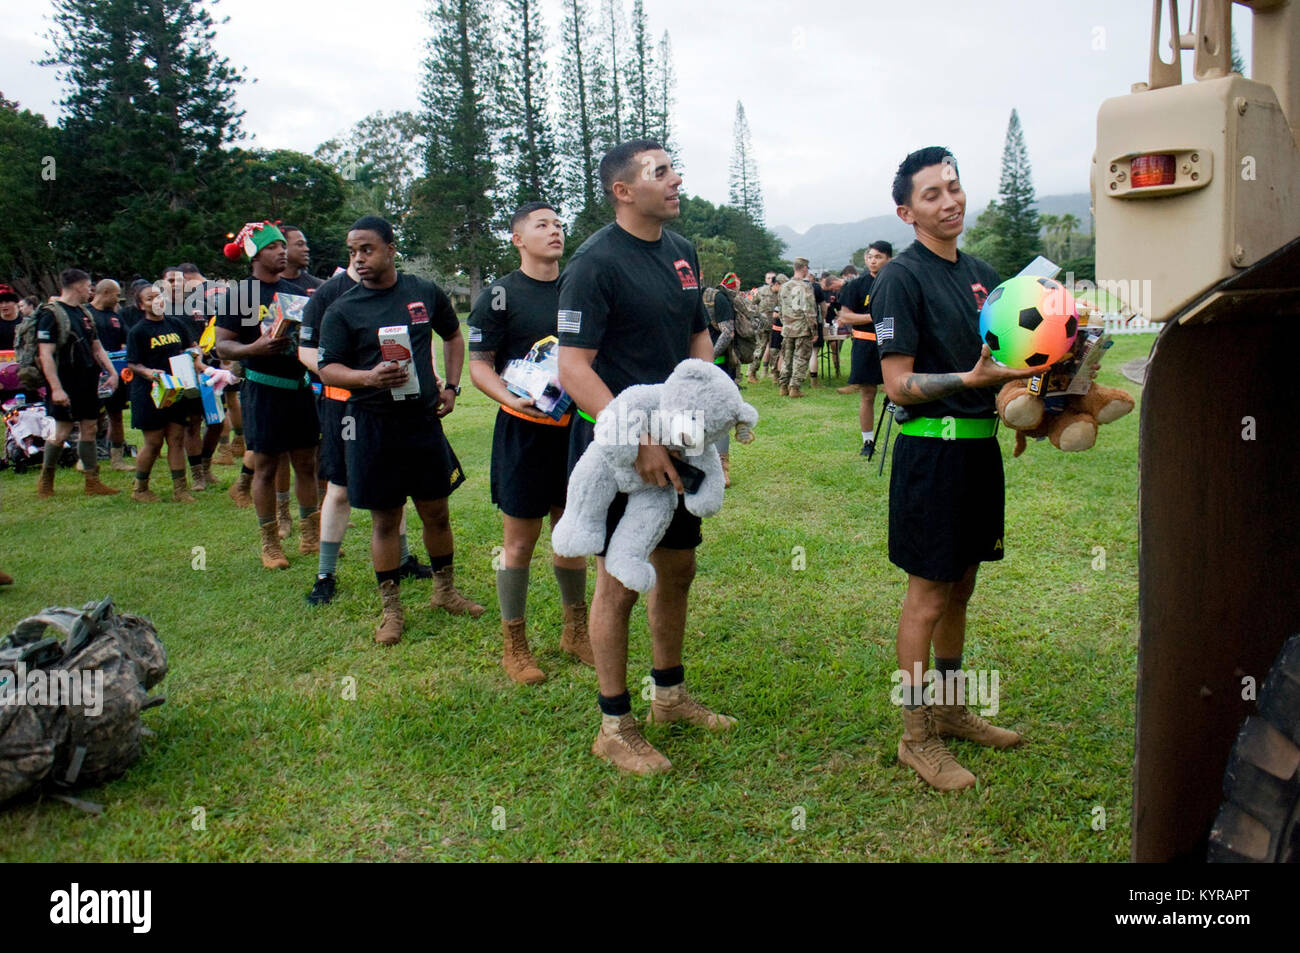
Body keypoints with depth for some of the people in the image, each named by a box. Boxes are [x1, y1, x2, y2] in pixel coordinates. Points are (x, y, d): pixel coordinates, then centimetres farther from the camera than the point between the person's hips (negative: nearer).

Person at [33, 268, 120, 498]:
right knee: (62, 431, -3)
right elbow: (45, 354, -16)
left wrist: (112, 372, 7)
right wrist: (56, 388, -22)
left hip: (87, 382, 8)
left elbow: (97, 347, 21)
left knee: (90, 428, 7)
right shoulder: (51, 314, -10)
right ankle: (45, 480, 14)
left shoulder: (84, 313, 15)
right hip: (66, 384, -8)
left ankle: (93, 482, 12)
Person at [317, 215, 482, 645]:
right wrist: (369, 377, -25)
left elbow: (453, 336, 20)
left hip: (424, 419, 2)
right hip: (373, 427, -2)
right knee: (385, 519, 5)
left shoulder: (425, 293, 5)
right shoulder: (342, 309, -3)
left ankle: (445, 591, 31)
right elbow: (328, 369, -7)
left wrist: (450, 387, 11)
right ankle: (391, 610, 19)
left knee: (437, 512, 11)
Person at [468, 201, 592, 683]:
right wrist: (512, 398, -25)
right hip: (524, 428, -5)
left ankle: (575, 631, 30)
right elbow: (479, 365, -7)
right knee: (521, 541, 2)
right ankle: (514, 647, 16)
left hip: (576, 426, 5)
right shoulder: (500, 295, -5)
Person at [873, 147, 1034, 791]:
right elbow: (899, 384, -16)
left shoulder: (981, 274, 14)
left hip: (980, 444, 8)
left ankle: (951, 710, 32)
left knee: (961, 587, 17)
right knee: (928, 596, -1)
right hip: (932, 448, -8)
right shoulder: (901, 279, -10)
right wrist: (968, 380, -28)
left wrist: (1027, 380, 4)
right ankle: (916, 736, 12)